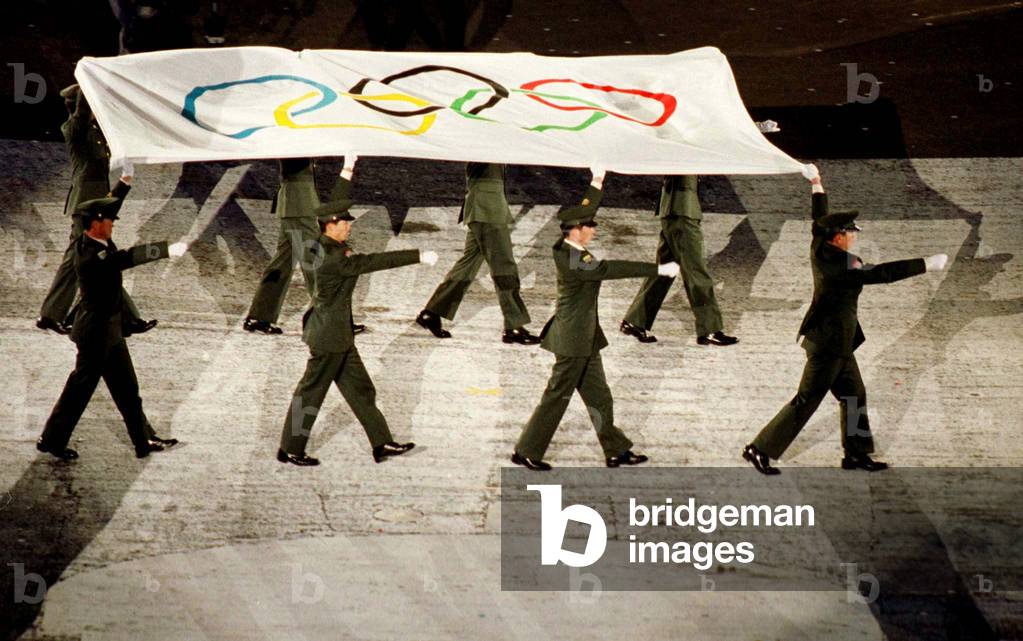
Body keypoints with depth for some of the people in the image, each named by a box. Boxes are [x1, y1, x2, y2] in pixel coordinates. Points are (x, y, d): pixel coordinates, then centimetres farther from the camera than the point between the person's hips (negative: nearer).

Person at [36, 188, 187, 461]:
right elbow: (128, 257, -39)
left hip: (110, 331, 10)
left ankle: (144, 440, 22)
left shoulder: (95, 242, -1)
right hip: (97, 333, -10)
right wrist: (167, 250, -40)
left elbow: (112, 204, 14)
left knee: (127, 387, 15)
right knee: (81, 387, 3)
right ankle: (51, 440, 17)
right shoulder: (91, 255, -28)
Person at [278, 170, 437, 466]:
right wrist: (418, 256, -27)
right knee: (311, 392, 2)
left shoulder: (325, 245, 1)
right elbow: (375, 261, -28)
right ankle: (290, 450, 13)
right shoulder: (334, 259, -25)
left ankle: (382, 443, 18)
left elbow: (337, 201, 13)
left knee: (360, 389, 12)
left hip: (339, 336, 10)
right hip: (329, 336, -10)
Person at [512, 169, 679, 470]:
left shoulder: (567, 248, 2)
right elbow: (611, 269, -29)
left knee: (599, 398, 14)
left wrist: (597, 183, 14)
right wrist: (659, 269, -29)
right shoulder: (571, 260, -24)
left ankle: (616, 451, 22)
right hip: (573, 341, -10)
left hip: (585, 340, 10)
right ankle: (526, 451, 10)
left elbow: (586, 210, 18)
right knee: (556, 397, 1)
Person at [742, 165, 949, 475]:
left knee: (855, 396, 16)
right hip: (830, 342, -10)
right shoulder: (840, 263, -25)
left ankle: (856, 454, 25)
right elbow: (883, 273, -29)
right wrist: (926, 264, -26)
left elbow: (820, 220, 18)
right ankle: (760, 449, 1)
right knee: (805, 402, -3)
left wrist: (817, 183, 31)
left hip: (836, 343, 10)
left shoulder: (820, 249, -1)